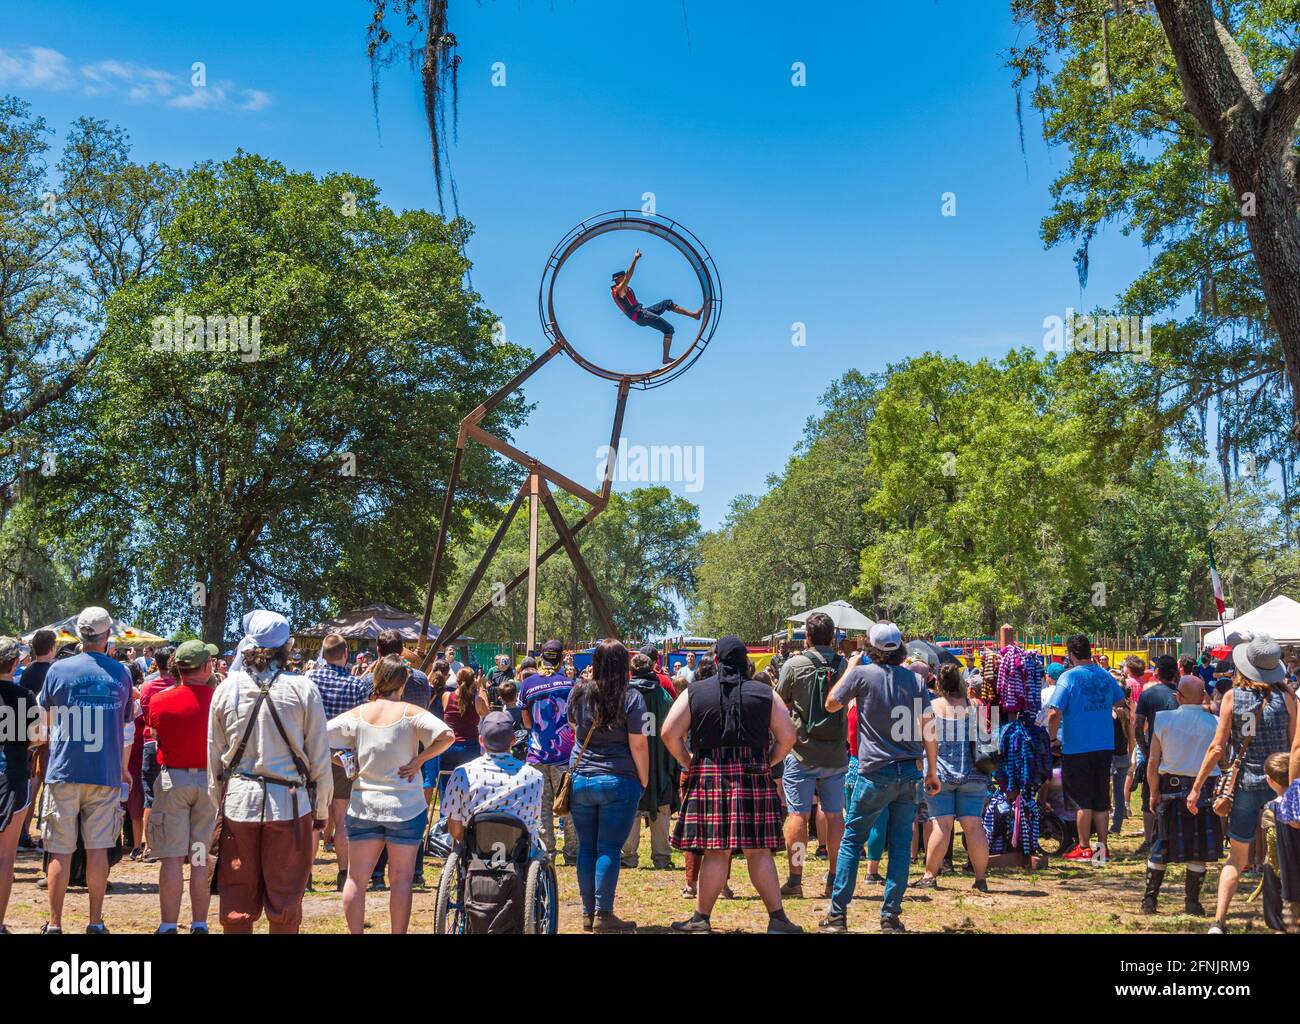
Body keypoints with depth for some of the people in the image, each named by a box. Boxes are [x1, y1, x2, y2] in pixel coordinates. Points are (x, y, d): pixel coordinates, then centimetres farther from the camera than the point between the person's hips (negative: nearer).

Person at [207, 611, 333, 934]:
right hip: (289, 802, -2)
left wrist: (218, 805, 17)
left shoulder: (227, 689, 2)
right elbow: (320, 758, -2)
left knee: (236, 906, 10)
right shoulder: (303, 689, -5)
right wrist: (321, 812, 7)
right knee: (285, 904, 6)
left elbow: (214, 756, 6)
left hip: (238, 801, 2)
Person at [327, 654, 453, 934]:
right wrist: (419, 760, -12)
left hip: (363, 806, 2)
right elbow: (446, 735, -23)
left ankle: (355, 933, 15)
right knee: (400, 879, 8)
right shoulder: (411, 712, -9)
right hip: (405, 807, -2)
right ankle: (398, 933, 11)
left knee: (356, 879, 11)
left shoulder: (357, 714, -1)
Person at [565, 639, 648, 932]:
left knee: (586, 847, 11)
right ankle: (603, 915, 2)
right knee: (609, 850, 0)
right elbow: (638, 745, -10)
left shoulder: (580, 692, 3)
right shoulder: (631, 698, -9)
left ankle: (588, 913, 17)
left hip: (580, 780, 4)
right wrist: (644, 781, 1)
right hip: (618, 781, -4)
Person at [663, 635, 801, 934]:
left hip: (708, 775, -1)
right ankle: (777, 917, 5)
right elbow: (787, 736, 3)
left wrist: (688, 762, 9)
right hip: (754, 775, 1)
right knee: (758, 850, 5)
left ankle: (701, 917, 4)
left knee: (716, 851, 1)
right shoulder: (765, 693, 6)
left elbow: (669, 733, -2)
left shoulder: (694, 692, 4)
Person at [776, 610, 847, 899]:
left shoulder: (794, 664, -8)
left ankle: (795, 879, 1)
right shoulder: (845, 666, -1)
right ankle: (834, 880, 15)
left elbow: (780, 704, 2)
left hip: (801, 752, -3)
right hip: (836, 755, 3)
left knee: (797, 815, 1)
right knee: (834, 815, 10)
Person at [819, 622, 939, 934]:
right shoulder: (915, 679, 4)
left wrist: (849, 669, 18)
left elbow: (831, 704, 8)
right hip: (910, 772, 3)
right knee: (901, 844, 7)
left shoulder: (862, 674, -7)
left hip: (875, 773, -3)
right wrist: (932, 771, 8)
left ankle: (837, 913, 5)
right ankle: (891, 916, 7)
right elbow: (928, 726, 2)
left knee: (852, 840, 6)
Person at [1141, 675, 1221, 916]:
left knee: (1161, 847, 9)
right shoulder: (1214, 722, -7)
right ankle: (1192, 901, 9)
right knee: (1198, 851, 8)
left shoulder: (1163, 719, -5)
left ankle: (1149, 899, 9)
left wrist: (1153, 793, 7)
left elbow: (1153, 762, -2)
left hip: (1170, 789, 1)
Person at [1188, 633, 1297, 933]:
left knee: (1236, 858, 9)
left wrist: (1196, 787, 0)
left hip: (1246, 784, 0)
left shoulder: (1232, 697, -6)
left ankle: (1219, 921, 0)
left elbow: (1218, 747, -6)